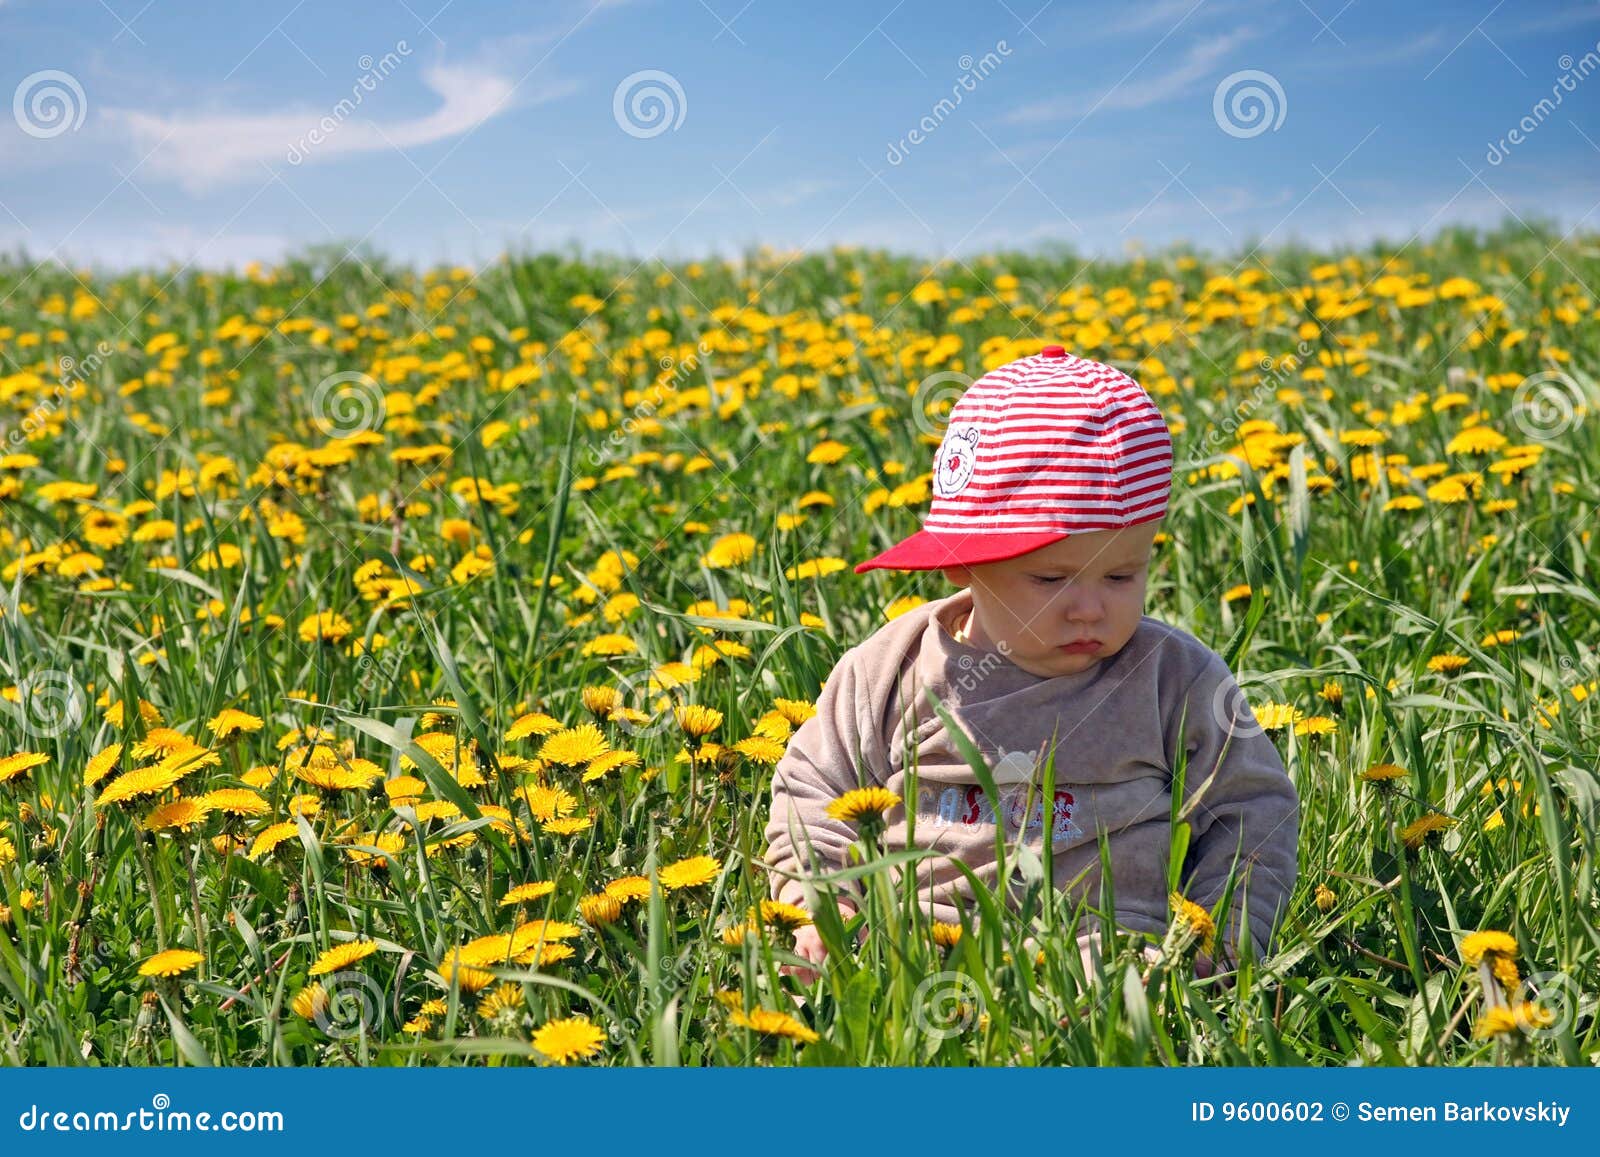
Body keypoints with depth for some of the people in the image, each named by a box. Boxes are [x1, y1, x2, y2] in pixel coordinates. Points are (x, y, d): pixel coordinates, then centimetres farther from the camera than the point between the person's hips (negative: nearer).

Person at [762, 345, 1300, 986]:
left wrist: (1218, 942, -1)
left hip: (1115, 952, -1)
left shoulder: (1177, 680, 5)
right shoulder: (894, 669, 7)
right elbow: (813, 797, 17)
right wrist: (819, 906, 0)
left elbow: (1252, 813, 13)